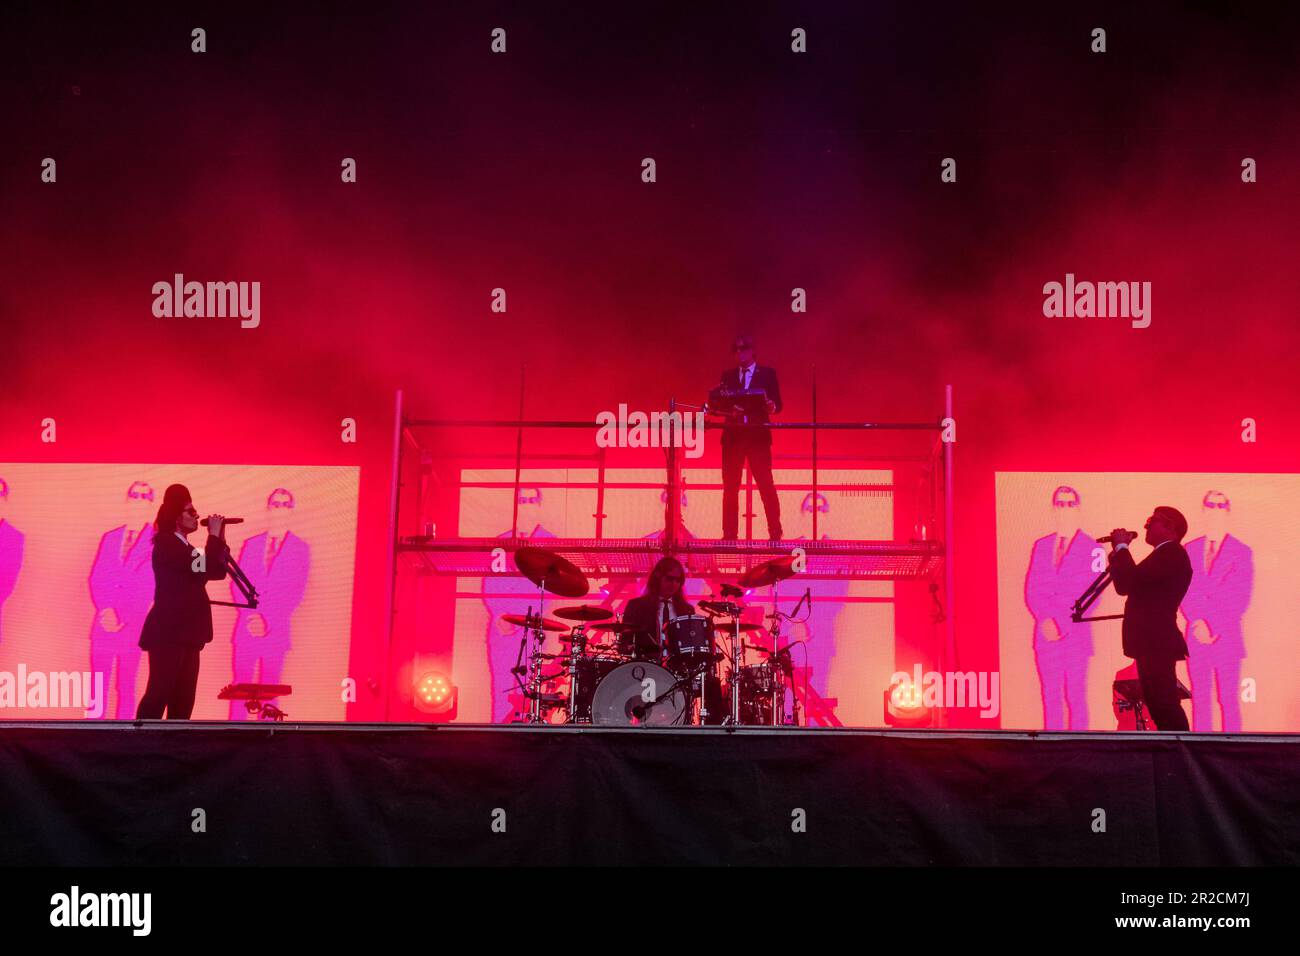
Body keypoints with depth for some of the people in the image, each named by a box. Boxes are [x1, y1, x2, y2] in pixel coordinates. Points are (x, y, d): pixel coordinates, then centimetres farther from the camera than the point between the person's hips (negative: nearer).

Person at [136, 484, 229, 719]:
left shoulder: (184, 547, 19)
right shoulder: (166, 543, -10)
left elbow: (217, 571, 16)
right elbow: (204, 567, -20)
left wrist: (220, 539, 8)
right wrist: (214, 535, -10)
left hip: (186, 633, 9)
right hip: (168, 632, -9)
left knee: (183, 698, 8)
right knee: (159, 693, -11)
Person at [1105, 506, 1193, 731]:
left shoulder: (1172, 553, -12)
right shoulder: (1165, 554, 22)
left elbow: (1133, 580, -23)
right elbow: (1125, 586, 20)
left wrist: (1121, 547, -10)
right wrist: (1119, 552, 11)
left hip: (1158, 644, -11)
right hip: (1151, 643, 11)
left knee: (1165, 704, -12)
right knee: (1157, 704, 14)